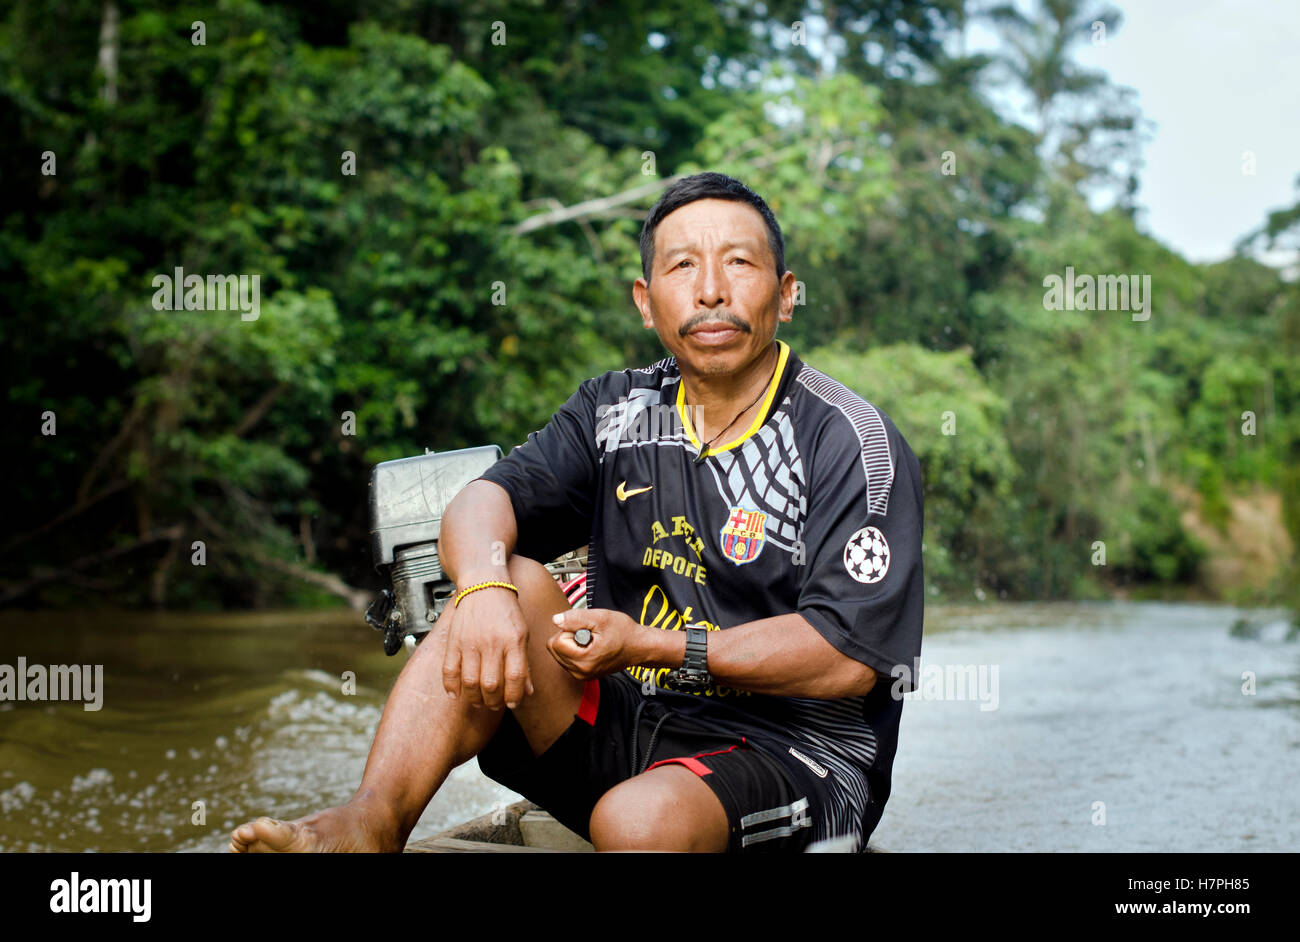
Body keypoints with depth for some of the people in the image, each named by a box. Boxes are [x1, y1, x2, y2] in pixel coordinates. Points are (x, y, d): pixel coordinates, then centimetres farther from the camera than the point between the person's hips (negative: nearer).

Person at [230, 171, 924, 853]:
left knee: (639, 818, -36)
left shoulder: (852, 443, -9)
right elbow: (479, 504, -3)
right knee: (511, 582, -16)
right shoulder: (617, 411, 8)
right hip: (627, 731, 5)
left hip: (801, 750, -5)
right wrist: (484, 588, -28)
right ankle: (370, 823, -25)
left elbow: (851, 658, -18)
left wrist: (650, 646, -20)